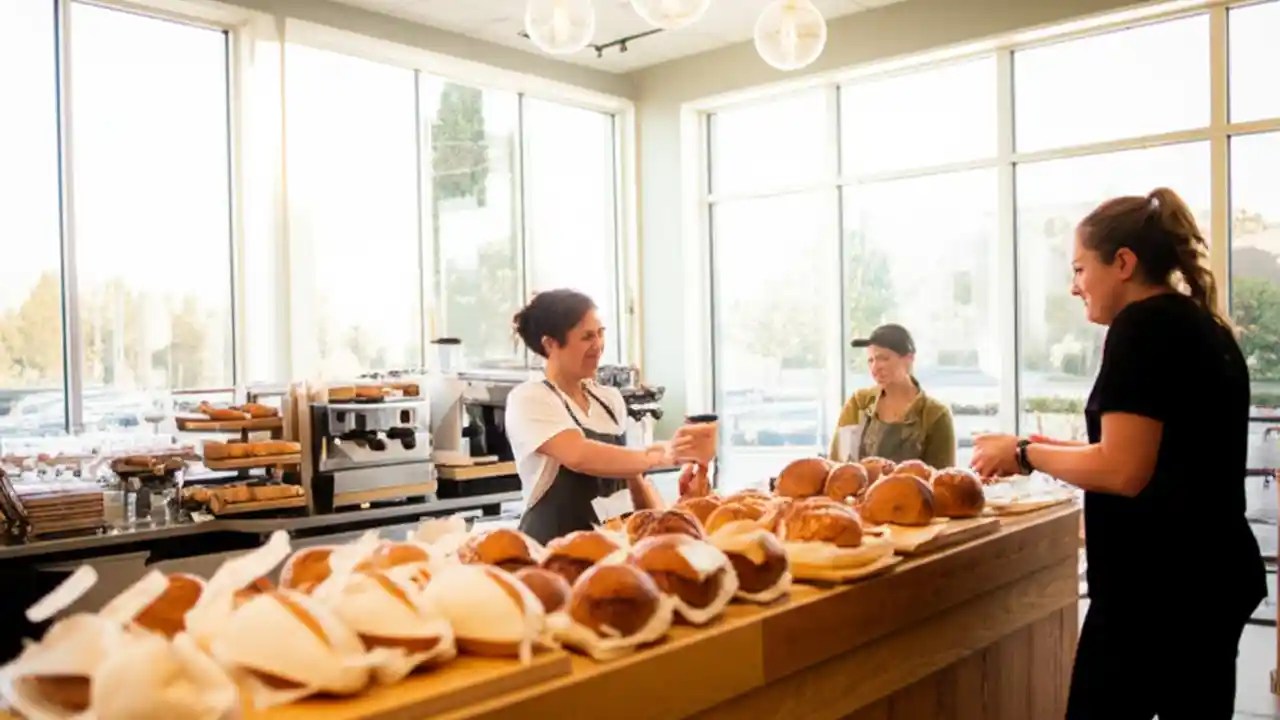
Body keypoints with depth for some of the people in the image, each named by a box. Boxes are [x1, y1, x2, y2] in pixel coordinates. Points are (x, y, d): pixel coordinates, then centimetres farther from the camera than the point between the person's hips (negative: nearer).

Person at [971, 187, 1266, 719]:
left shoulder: (1144, 324, -13)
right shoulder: (1207, 328, 15)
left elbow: (1123, 471, -21)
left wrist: (1027, 453, -8)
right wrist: (1057, 451, 17)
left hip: (1159, 584, -9)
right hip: (1214, 574, 10)